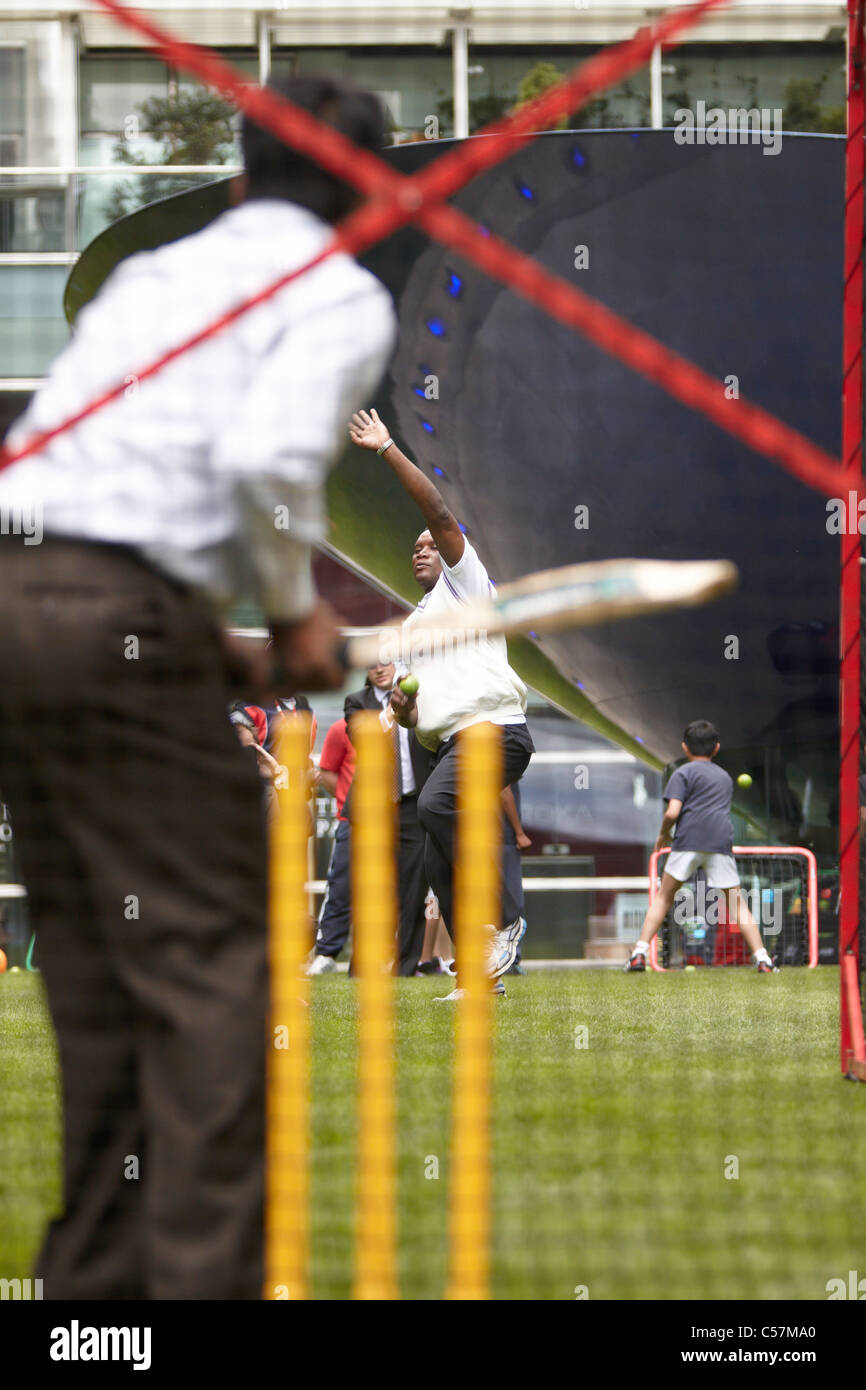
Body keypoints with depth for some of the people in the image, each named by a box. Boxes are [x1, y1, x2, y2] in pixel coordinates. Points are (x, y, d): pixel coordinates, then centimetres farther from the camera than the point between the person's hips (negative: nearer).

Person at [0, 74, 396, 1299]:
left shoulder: (151, 274, 25)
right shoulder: (343, 298, 3)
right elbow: (269, 456, -16)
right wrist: (296, 610, 0)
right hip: (121, 612, -7)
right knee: (209, 954, -2)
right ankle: (206, 1270, -6)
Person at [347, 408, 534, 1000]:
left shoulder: (466, 582, 8)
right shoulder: (412, 627, 29)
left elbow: (439, 512, -5)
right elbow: (415, 712, 33)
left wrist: (388, 449, -5)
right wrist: (403, 709, 7)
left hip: (493, 729, -9)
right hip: (450, 744, 9)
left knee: (436, 804, -33)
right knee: (440, 864, -1)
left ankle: (504, 917, -27)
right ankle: (482, 970, 5)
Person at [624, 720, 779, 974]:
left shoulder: (684, 773, 7)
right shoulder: (725, 776, 26)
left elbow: (672, 812, -4)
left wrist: (663, 834, 14)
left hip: (689, 840, -3)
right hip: (722, 843, 3)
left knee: (664, 896, 9)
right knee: (736, 903, 7)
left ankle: (639, 953, 2)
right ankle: (762, 959, -3)